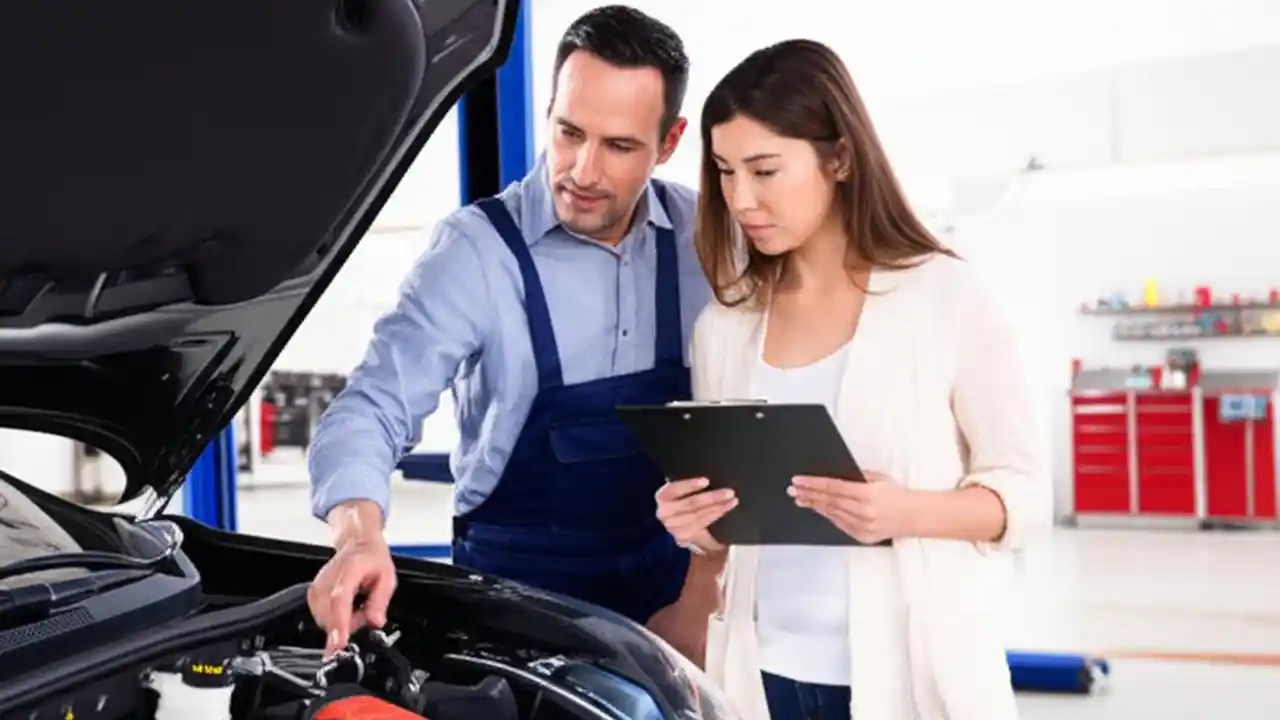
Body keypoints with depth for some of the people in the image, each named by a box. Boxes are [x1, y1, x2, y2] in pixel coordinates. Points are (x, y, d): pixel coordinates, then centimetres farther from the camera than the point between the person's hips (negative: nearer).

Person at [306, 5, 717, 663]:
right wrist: (360, 535, -43)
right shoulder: (478, 251, -17)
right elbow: (373, 407, -23)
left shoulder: (701, 238, -6)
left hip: (666, 572, 3)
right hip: (521, 585, -3)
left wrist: (707, 590, -4)